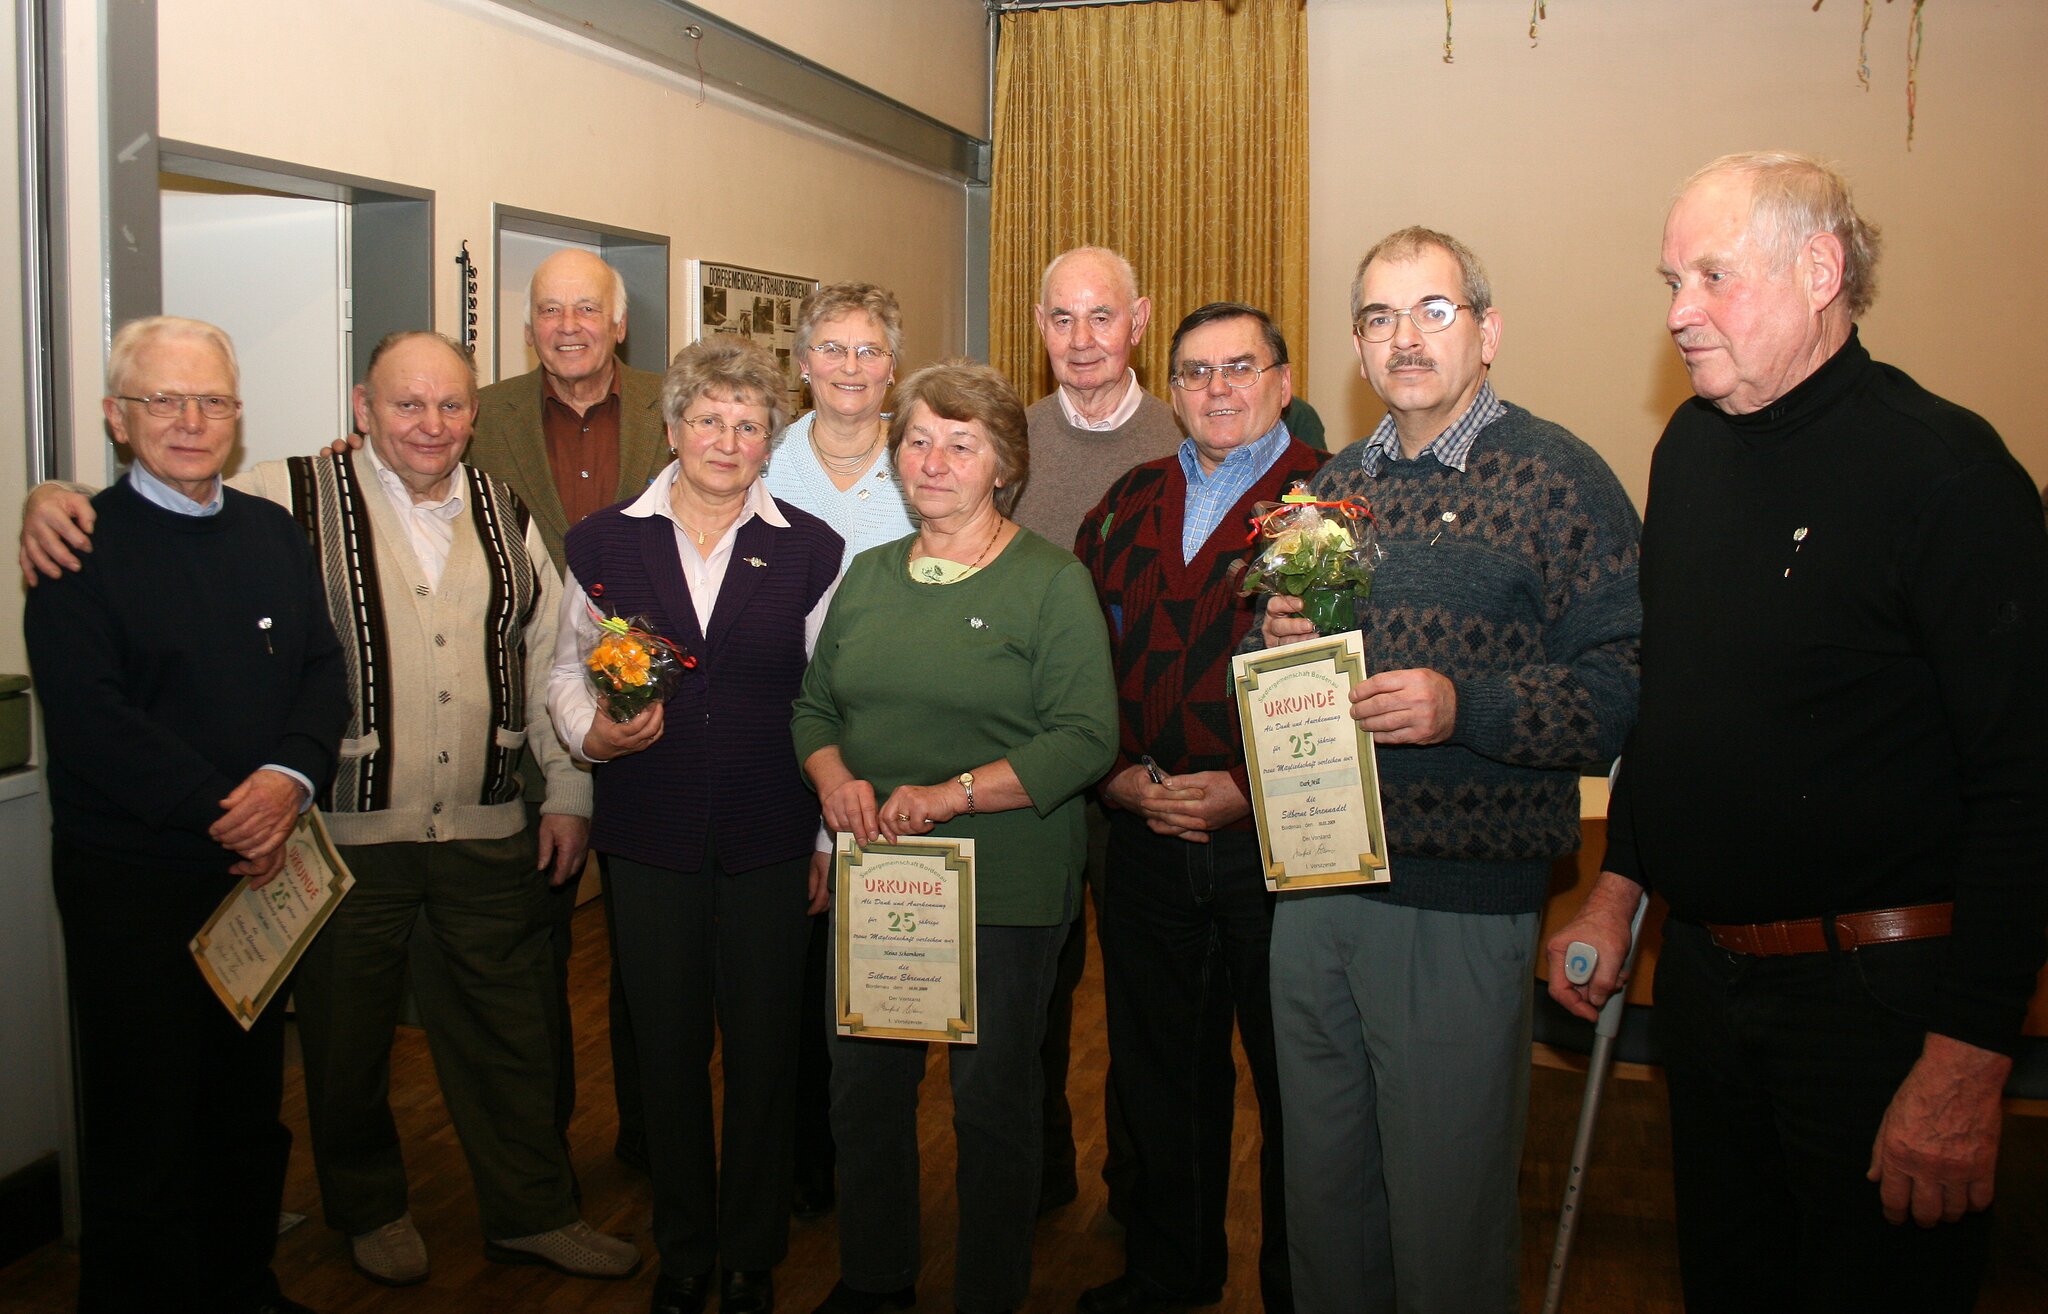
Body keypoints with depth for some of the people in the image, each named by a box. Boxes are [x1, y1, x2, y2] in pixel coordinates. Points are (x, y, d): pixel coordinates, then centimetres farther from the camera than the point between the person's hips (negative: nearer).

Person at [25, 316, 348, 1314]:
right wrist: (219, 812, -18)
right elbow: (88, 718, -15)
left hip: (264, 864, 5)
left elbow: (323, 670, 4)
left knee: (250, 1105, 16)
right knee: (142, 1126, 5)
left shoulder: (275, 534, 10)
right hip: (134, 882, -5)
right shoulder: (80, 548, -6)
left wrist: (292, 776, -14)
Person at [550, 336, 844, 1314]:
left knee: (763, 1050, 7)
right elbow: (568, 666, 12)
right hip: (647, 839, 1)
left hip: (771, 843, -1)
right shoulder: (603, 542, 3)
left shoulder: (810, 551, 1)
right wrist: (592, 731, -9)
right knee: (668, 1049, 12)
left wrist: (834, 842, 1)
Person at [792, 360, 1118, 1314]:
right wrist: (835, 778, -7)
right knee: (863, 1088, 13)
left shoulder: (1052, 582, -6)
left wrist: (951, 792, -21)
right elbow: (815, 705, 14)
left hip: (1004, 886, -4)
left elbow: (1085, 738, -13)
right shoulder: (868, 576, 11)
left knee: (992, 1102, 7)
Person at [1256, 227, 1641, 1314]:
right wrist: (1275, 645, -1)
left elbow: (1628, 686, -13)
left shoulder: (1556, 477, -6)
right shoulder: (1332, 486, 13)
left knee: (1444, 1216, 7)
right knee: (1321, 1191, 18)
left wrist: (1462, 707, -25)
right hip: (1311, 887, 6)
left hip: (1460, 907, -5)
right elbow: (1272, 659, 22)